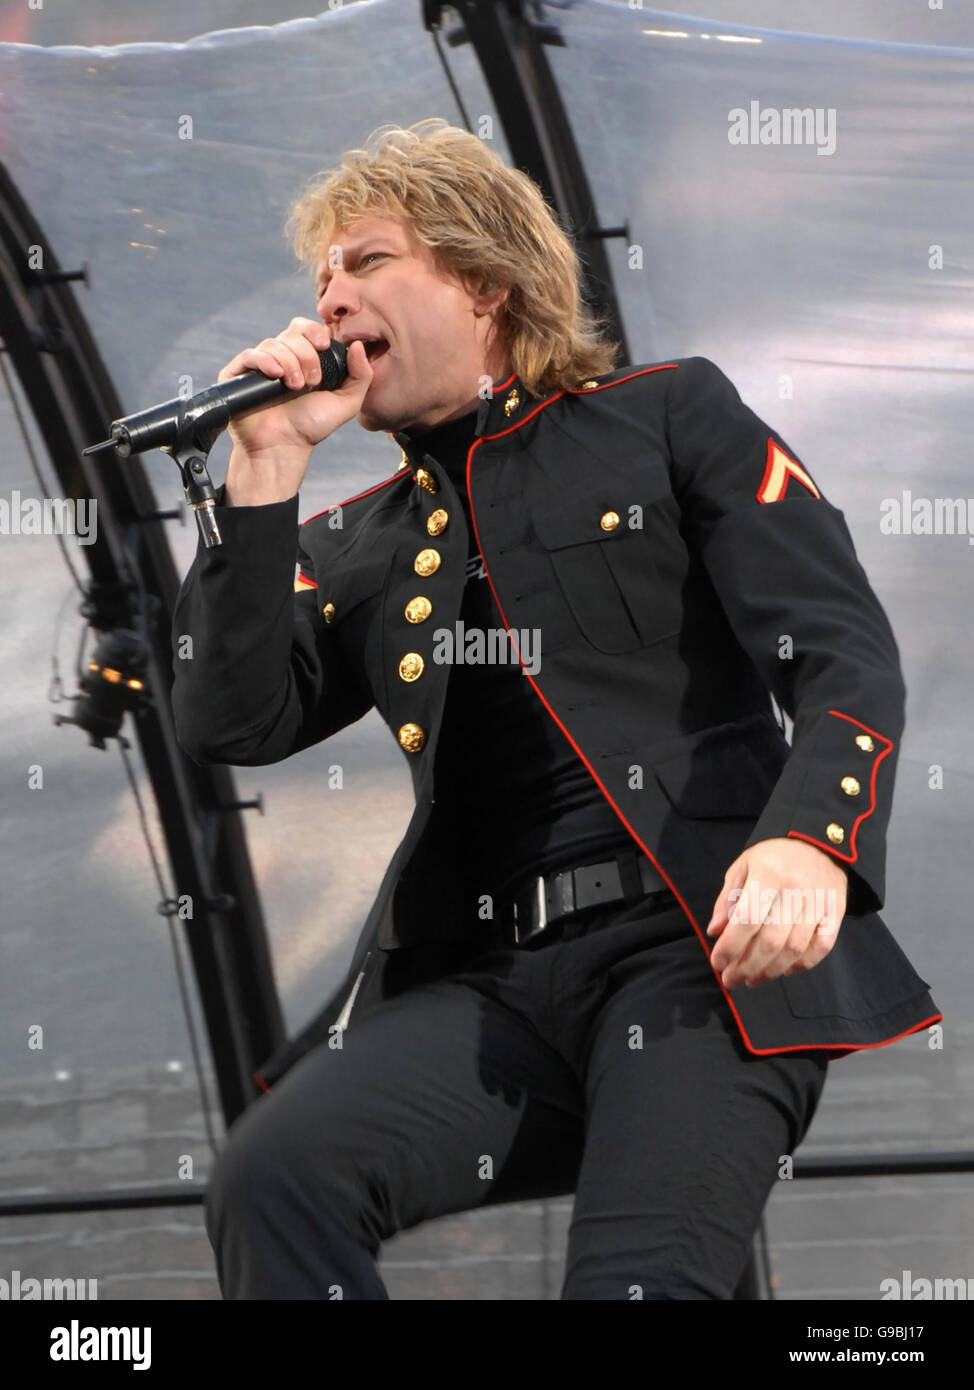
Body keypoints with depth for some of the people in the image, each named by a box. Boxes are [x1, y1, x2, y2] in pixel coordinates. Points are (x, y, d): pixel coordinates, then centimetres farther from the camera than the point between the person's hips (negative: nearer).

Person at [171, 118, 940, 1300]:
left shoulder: (670, 417, 13)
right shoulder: (354, 546, 24)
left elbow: (847, 656, 1)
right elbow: (232, 727, 9)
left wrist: (809, 841, -20)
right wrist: (267, 469, 6)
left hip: (696, 948, -3)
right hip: (485, 979, 4)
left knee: (633, 1279, -30)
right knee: (271, 1178, -26)